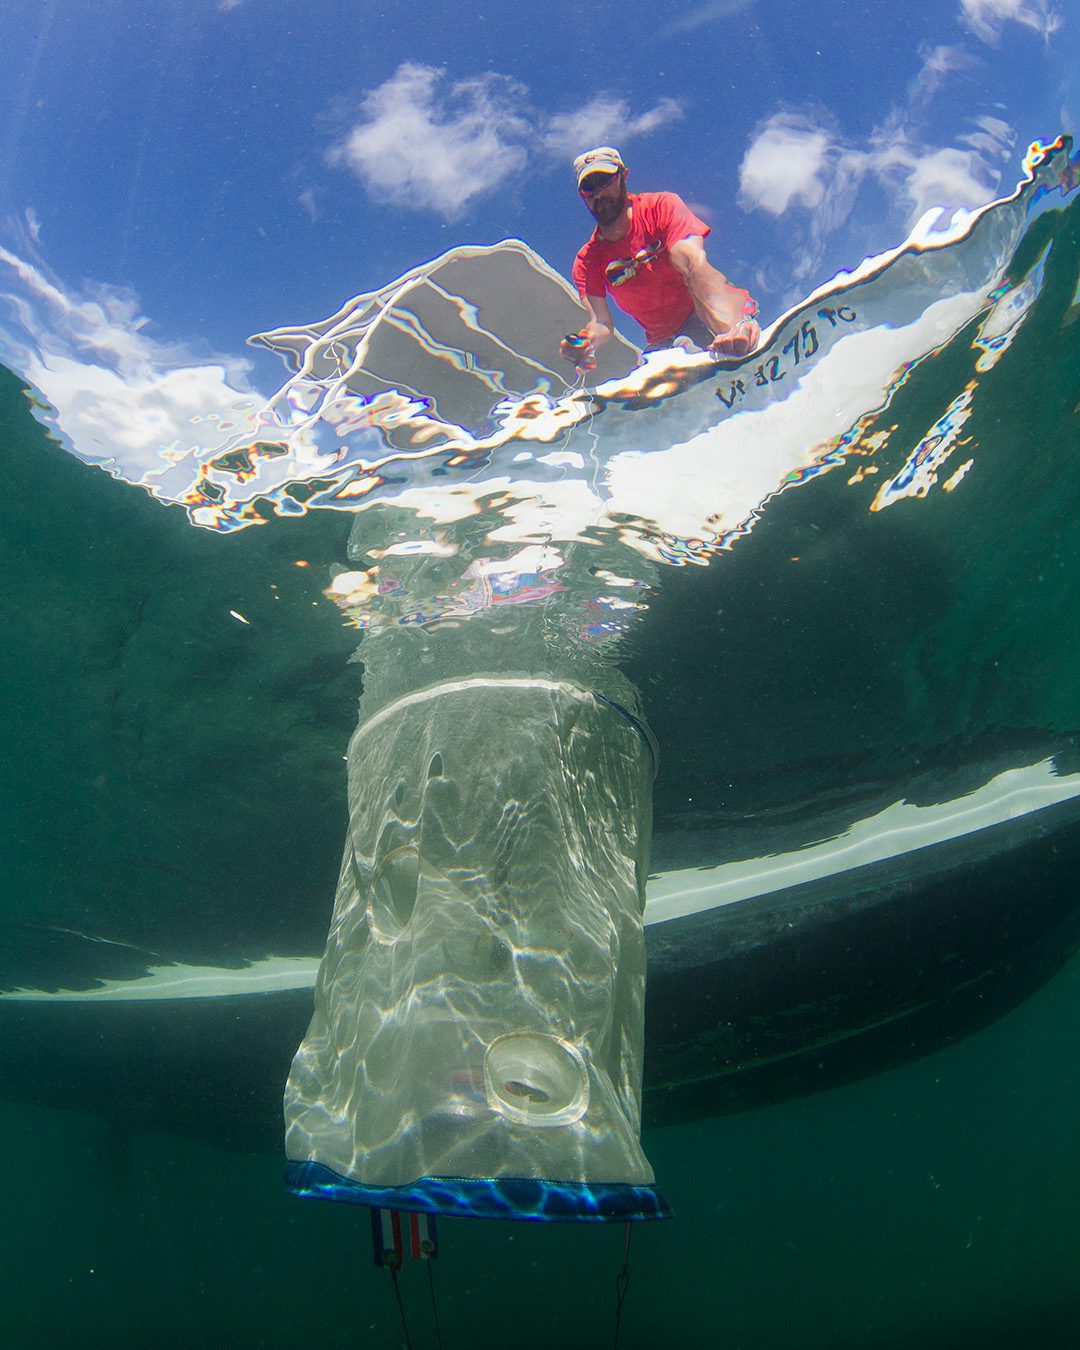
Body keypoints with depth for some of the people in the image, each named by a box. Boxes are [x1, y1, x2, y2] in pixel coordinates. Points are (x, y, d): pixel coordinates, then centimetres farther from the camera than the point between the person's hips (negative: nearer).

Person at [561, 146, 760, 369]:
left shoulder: (661, 207, -7)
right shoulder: (586, 262, 5)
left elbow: (694, 266, -26)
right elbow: (601, 322, -8)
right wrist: (586, 341, -36)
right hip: (665, 343, 4)